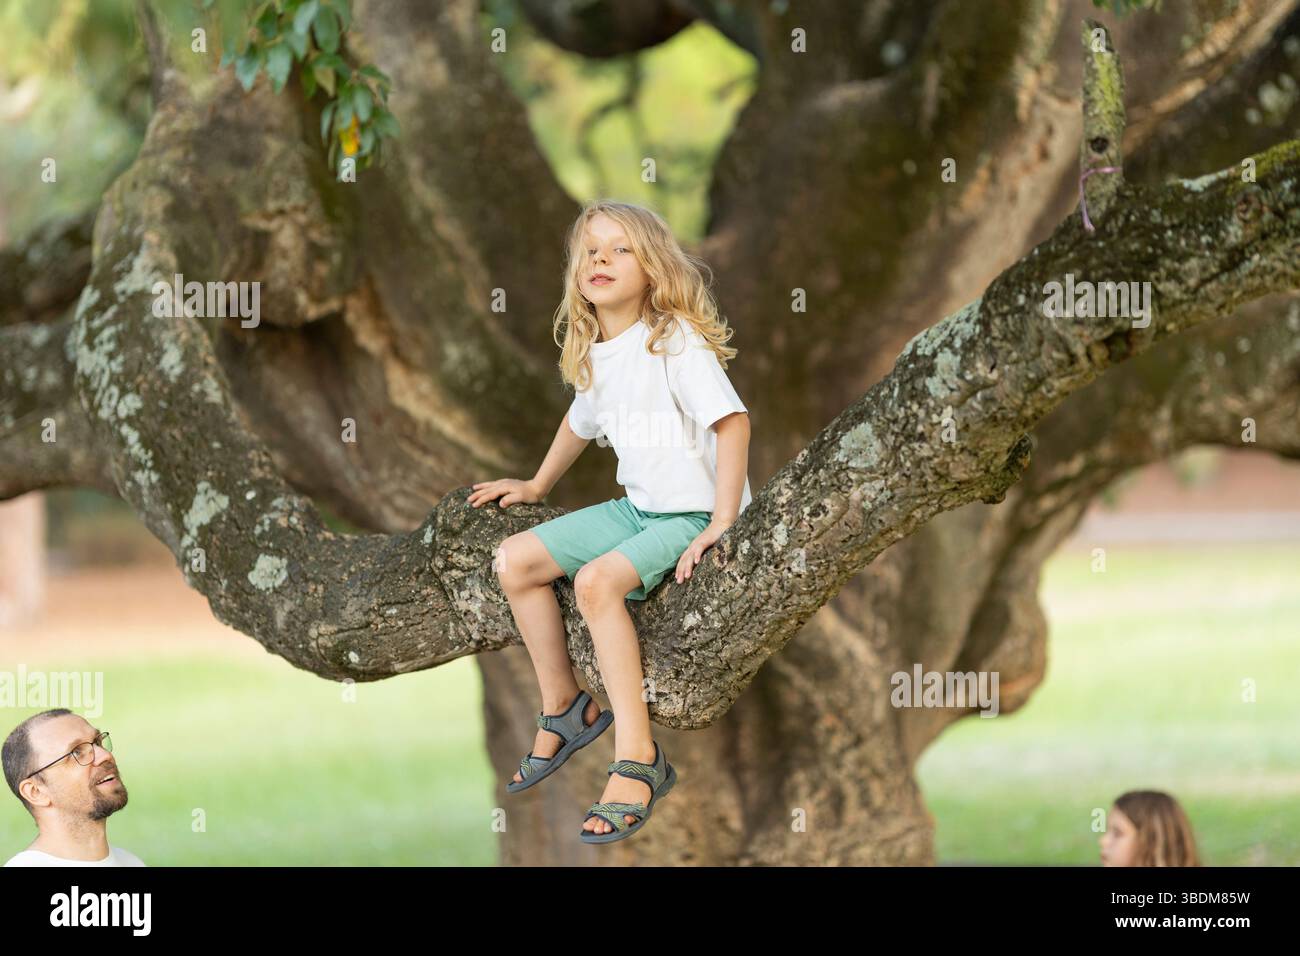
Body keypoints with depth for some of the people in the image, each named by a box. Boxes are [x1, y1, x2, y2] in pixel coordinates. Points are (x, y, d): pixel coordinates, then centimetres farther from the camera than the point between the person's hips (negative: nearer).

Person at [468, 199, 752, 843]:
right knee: (515, 560, -1)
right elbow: (581, 422, 28)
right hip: (637, 508, 8)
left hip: (695, 513, -8)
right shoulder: (593, 356, 7)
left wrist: (722, 525, -28)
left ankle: (637, 759, -27)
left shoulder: (675, 341, -16)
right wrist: (536, 486, 37)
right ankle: (564, 710, 13)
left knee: (597, 580, -31)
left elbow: (732, 421, -24)